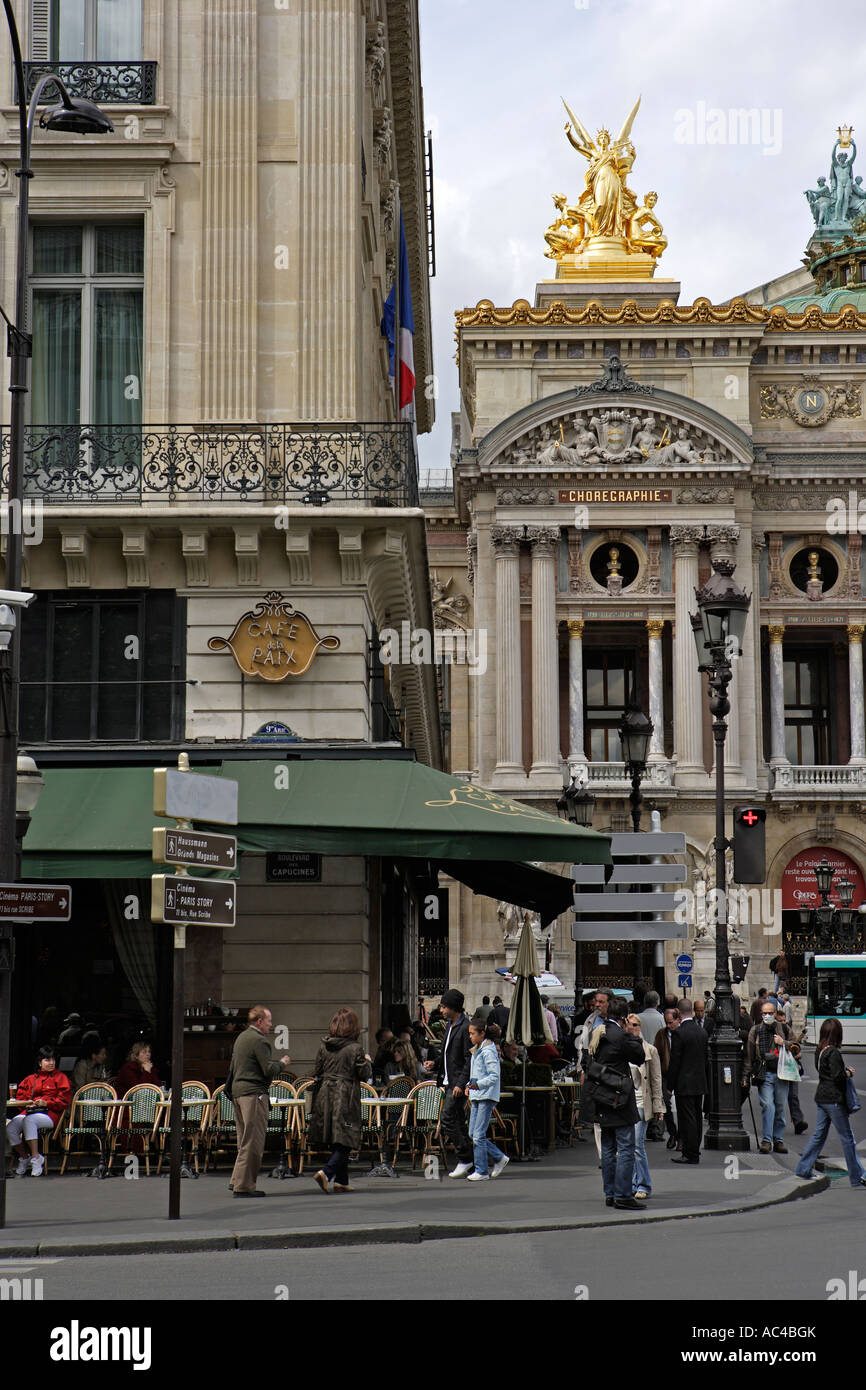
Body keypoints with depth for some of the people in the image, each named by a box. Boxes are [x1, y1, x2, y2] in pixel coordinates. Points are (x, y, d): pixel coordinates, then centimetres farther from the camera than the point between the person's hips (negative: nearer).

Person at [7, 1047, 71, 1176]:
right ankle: (24, 1157, -3)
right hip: (29, 1111, 5)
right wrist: (27, 1103, -1)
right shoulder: (31, 1079, 23)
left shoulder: (60, 1077, 12)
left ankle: (36, 1158, -30)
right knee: (10, 1127, -25)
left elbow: (63, 1100, 1)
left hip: (50, 1114, -5)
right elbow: (20, 1096, 21)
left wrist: (46, 1103, -11)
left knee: (29, 1120, -37)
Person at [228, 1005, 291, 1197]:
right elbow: (269, 1070, -16)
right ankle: (244, 1185, -7)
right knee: (253, 1141, -6)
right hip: (253, 1093, -10)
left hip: (238, 1091, 10)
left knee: (245, 1141, 16)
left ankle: (237, 1180, 16)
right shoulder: (259, 1040, -12)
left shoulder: (241, 1037, 17)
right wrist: (282, 1063, 0)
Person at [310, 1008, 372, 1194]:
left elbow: (317, 1072, 10)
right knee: (345, 1140, -3)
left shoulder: (324, 1047, 3)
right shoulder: (355, 1048, -10)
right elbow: (364, 1075, -6)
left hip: (325, 1094, 5)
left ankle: (342, 1180, 17)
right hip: (346, 1096, -5)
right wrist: (367, 1062, 13)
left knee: (337, 1142, 13)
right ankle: (326, 1172, -22)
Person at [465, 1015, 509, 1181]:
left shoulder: (488, 1051, -13)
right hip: (476, 1096, 10)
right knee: (473, 1134, 8)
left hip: (487, 1096, -10)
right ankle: (499, 1158, 20)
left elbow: (494, 1076, -19)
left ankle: (481, 1171, -3)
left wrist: (478, 1084, -27)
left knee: (479, 1135, -9)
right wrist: (469, 1086, 11)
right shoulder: (476, 1050, 16)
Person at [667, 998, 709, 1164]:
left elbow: (674, 1061, -14)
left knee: (687, 1119, -4)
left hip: (684, 1084, -7)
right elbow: (706, 1059, 12)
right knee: (697, 1118, 13)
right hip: (700, 1083, 7)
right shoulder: (702, 1032, 6)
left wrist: (670, 1086, -7)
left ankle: (690, 1154, -3)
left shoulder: (679, 1033, -15)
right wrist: (706, 1083, 18)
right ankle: (695, 1152, 20)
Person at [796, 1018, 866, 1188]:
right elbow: (838, 1077, -23)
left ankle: (803, 1168, 18)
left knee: (819, 1134, 16)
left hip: (821, 1097, 9)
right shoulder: (833, 1052, -19)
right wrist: (848, 1073, -4)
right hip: (833, 1099, -9)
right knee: (847, 1137, -2)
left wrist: (845, 1070, 13)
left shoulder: (819, 1051, 7)